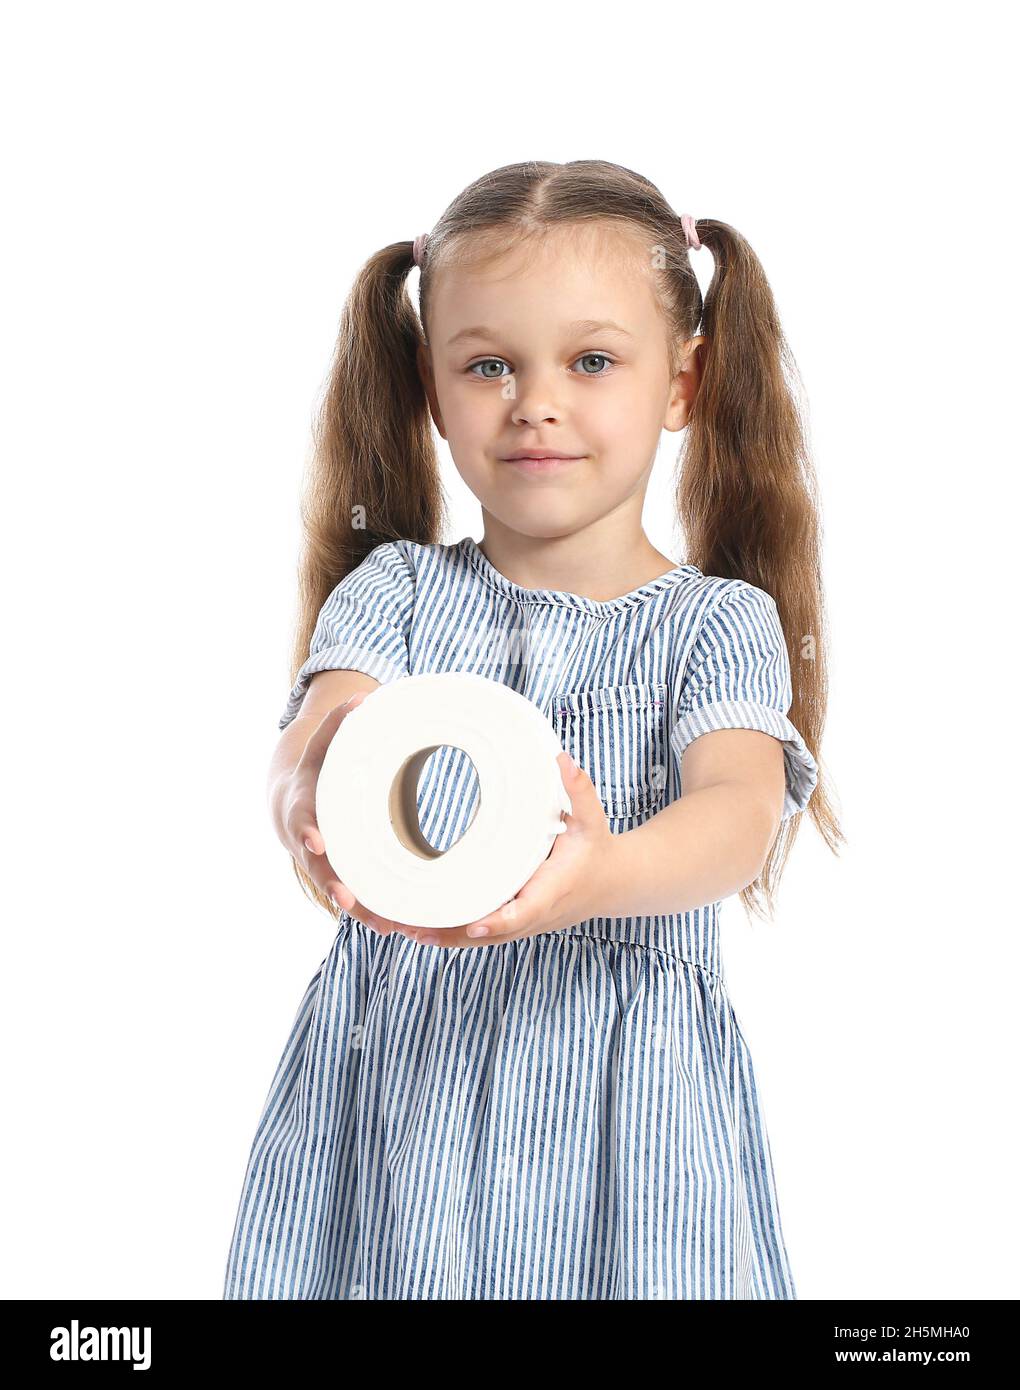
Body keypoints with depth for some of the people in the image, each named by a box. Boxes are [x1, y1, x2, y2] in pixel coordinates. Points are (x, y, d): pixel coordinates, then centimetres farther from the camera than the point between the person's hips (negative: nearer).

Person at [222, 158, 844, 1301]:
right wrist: (310, 803, -37)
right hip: (396, 1060, 1)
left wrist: (600, 877, -41)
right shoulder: (397, 588, 4)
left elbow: (742, 811, -18)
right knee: (399, 1260, 7)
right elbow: (319, 726, -12)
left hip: (618, 1081, -1)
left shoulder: (717, 622, -2)